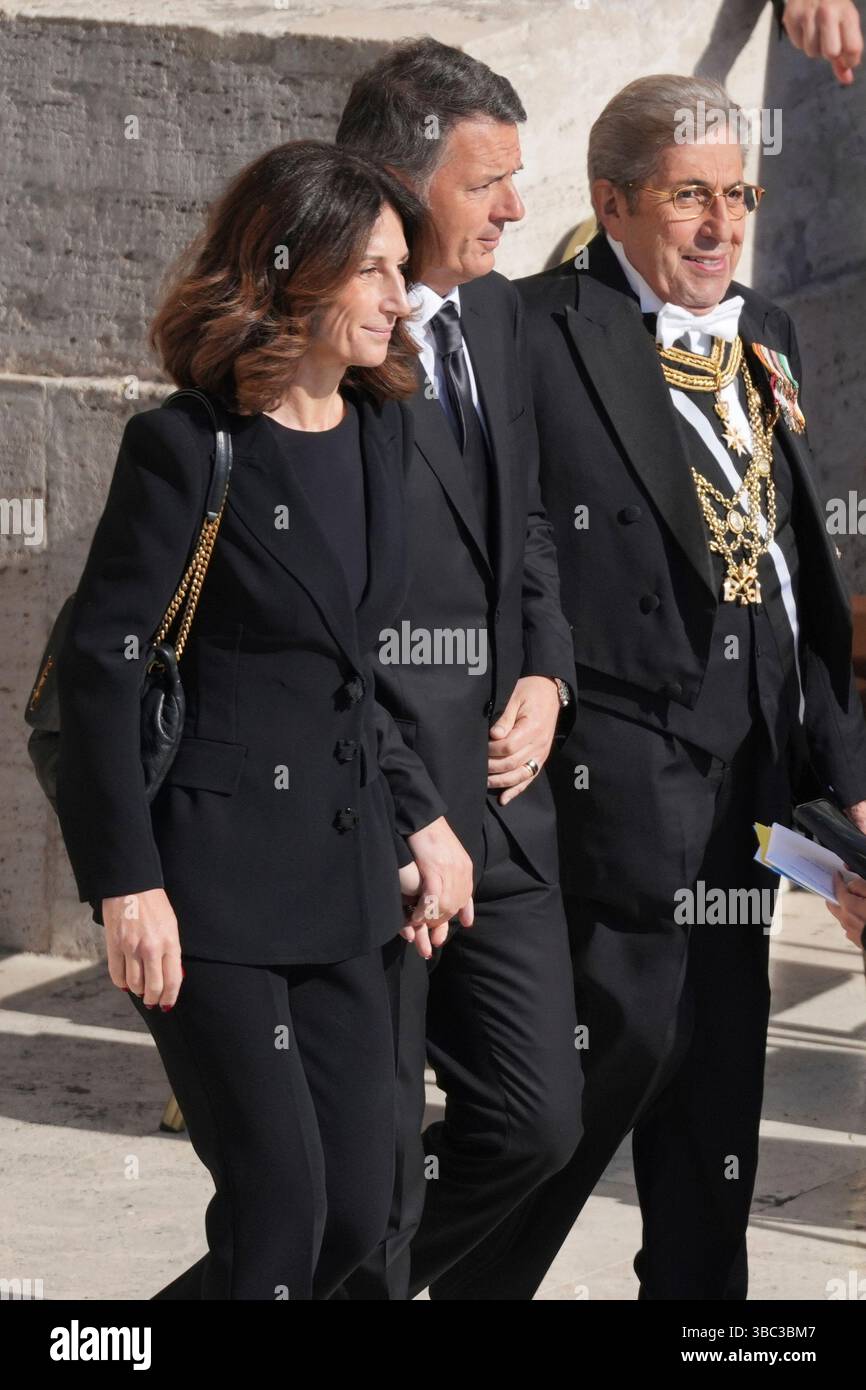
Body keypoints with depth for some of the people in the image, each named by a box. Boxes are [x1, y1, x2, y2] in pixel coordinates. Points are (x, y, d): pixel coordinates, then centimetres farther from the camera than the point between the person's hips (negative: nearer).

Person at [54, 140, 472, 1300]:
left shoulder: (383, 430, 10)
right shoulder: (189, 447, -11)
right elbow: (101, 663, -12)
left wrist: (418, 810, 12)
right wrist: (125, 882, -16)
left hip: (345, 865, 7)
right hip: (215, 873, -7)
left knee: (359, 1209, 7)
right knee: (281, 1203, -6)